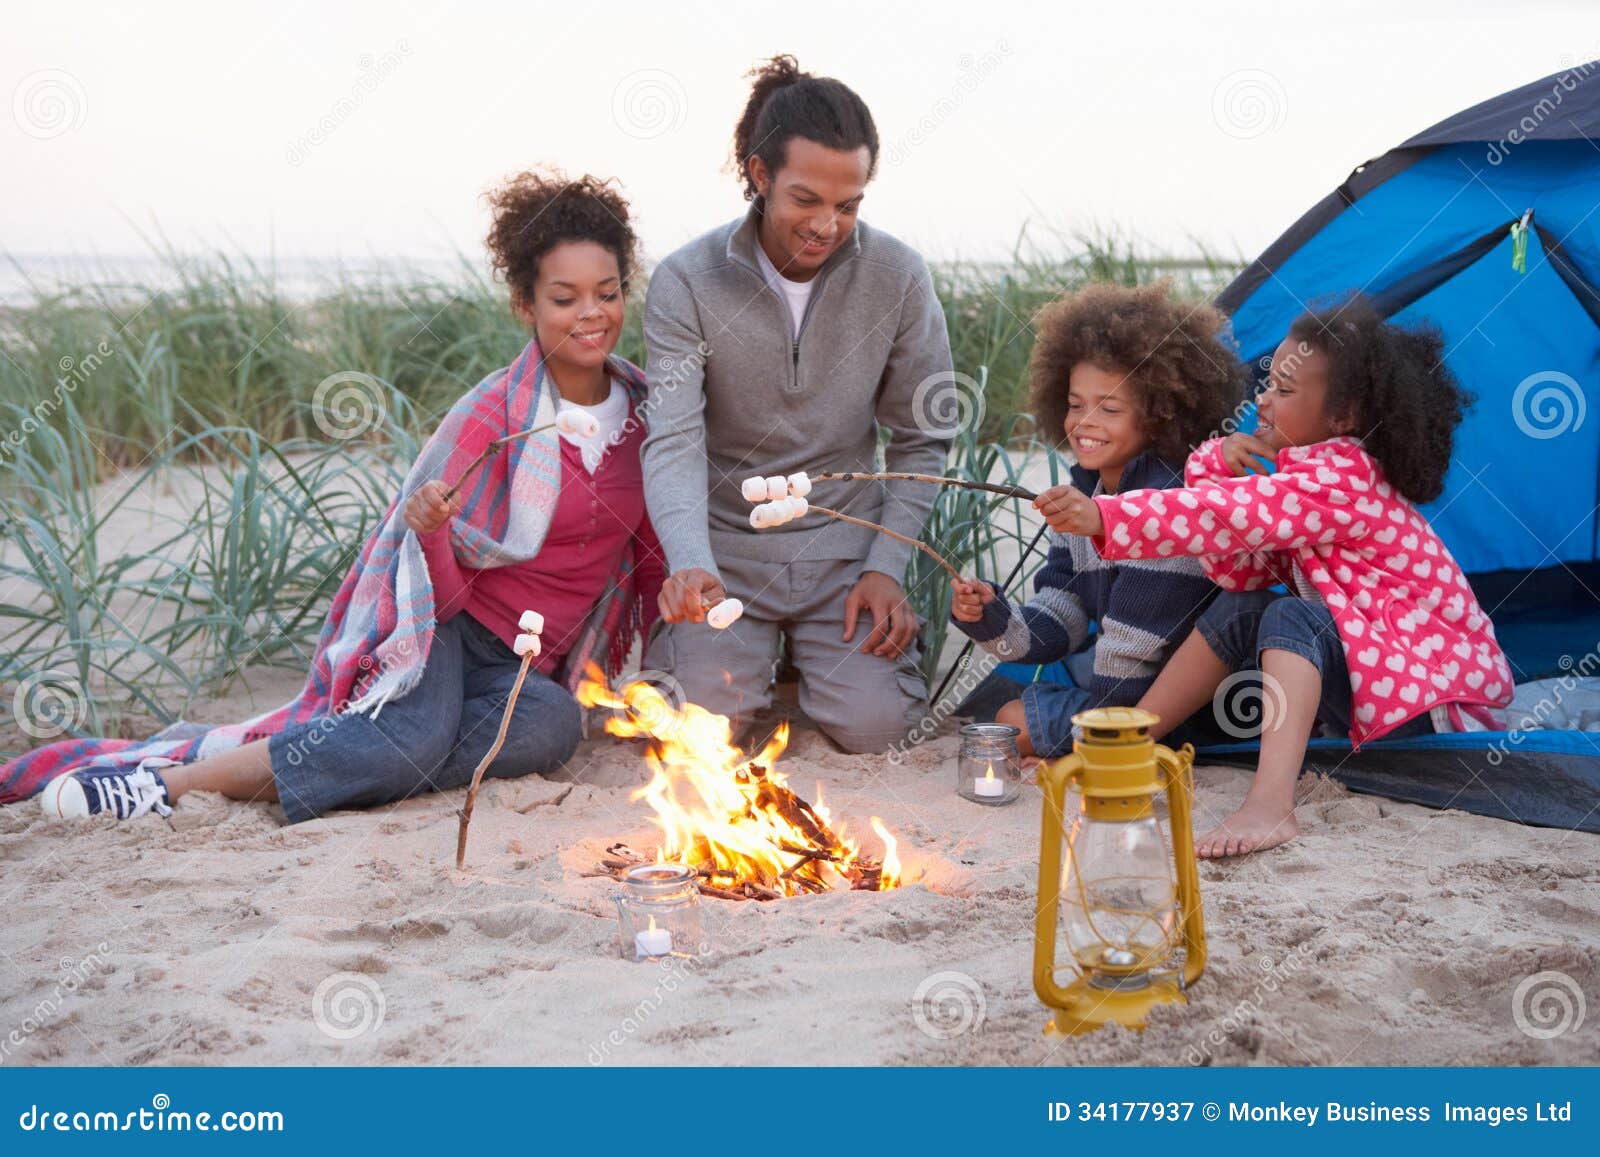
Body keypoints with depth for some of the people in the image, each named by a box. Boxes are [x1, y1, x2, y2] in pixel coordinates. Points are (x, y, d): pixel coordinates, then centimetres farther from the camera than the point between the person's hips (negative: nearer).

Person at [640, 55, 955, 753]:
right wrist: (689, 563, -37)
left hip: (845, 545, 1)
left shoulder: (898, 277, -7)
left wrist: (887, 567, -8)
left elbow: (922, 441, 2)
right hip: (725, 545, 0)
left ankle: (807, 650, 20)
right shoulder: (687, 281, -12)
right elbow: (673, 441, -19)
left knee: (872, 724, -17)